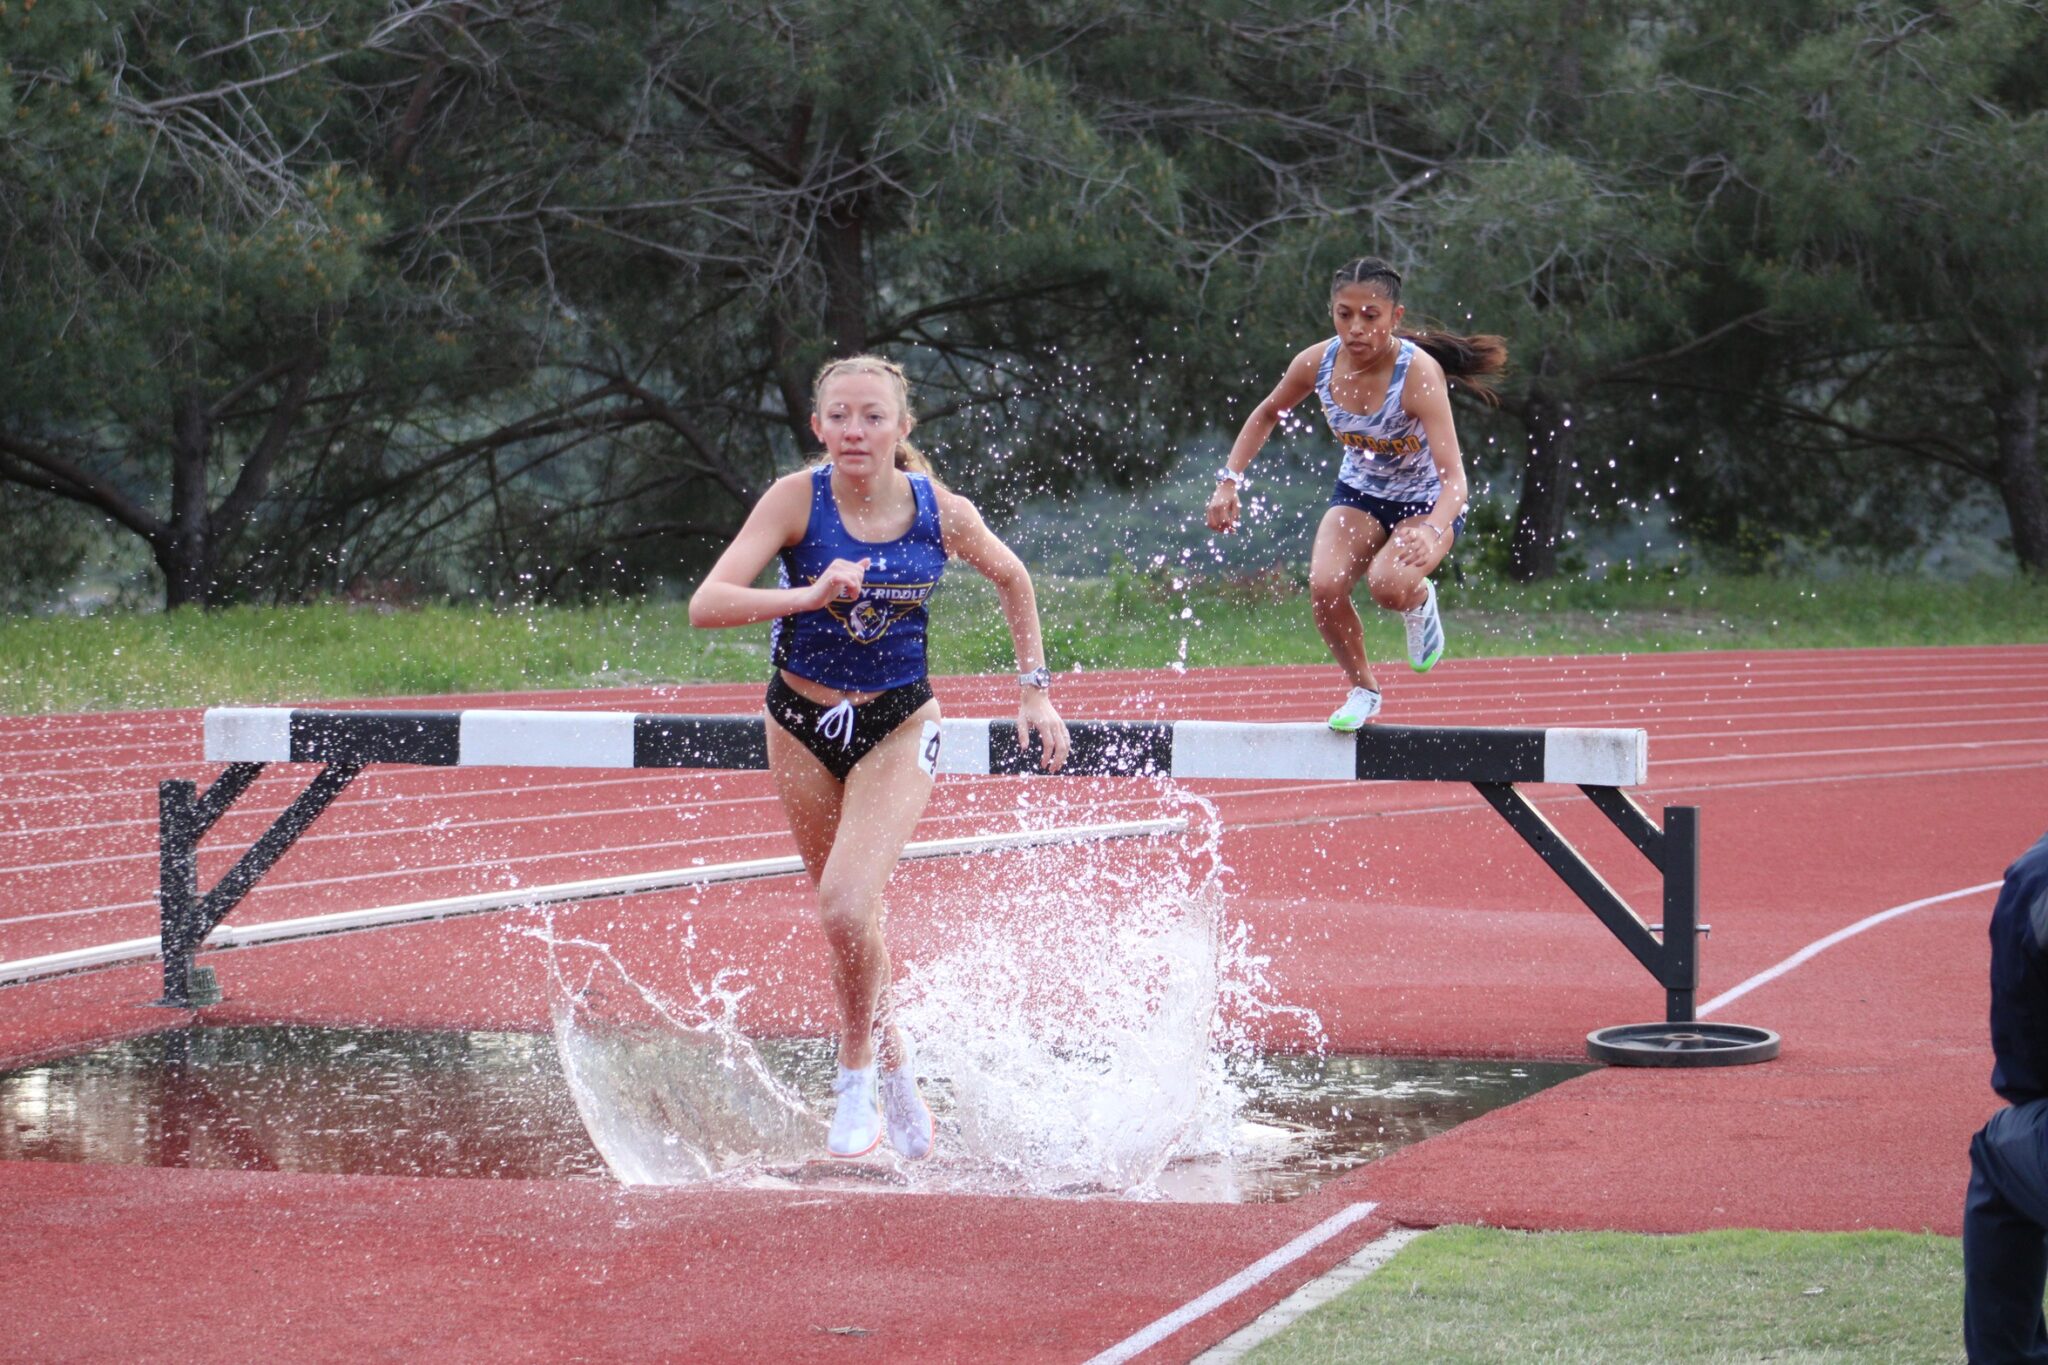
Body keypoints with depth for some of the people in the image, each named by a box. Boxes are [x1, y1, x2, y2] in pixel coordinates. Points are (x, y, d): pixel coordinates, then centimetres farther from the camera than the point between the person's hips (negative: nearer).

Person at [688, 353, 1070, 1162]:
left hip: (897, 728, -2)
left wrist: (1034, 688, 7)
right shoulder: (798, 499, -18)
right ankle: (895, 1068, 40)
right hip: (803, 724, 2)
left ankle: (856, 1078, 2)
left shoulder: (942, 513, -14)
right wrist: (807, 596, -41)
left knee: (846, 906, -20)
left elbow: (1011, 579, 8)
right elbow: (707, 604, -28)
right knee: (846, 915, 15)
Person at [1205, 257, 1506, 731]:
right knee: (1324, 587, -22)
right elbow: (1266, 414, 5)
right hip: (1360, 493, 4)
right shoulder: (1317, 363, -18)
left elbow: (1453, 477, -38)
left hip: (1428, 501, -4)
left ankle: (1421, 604, 7)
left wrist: (1432, 532, -56)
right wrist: (1229, 479, -6)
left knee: (1388, 584, -32)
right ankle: (1363, 691, 6)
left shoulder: (1419, 373, -32)